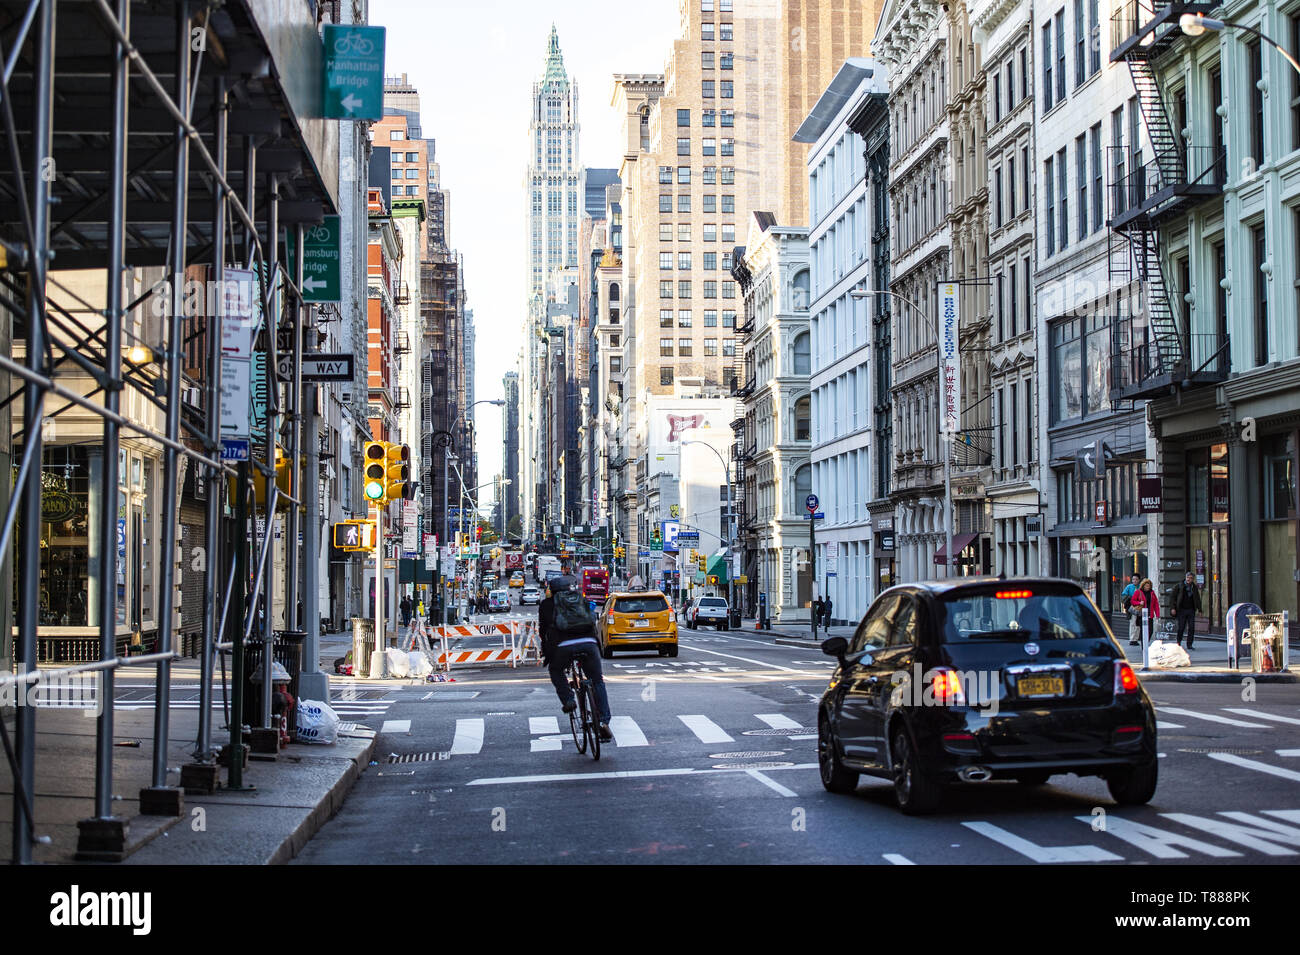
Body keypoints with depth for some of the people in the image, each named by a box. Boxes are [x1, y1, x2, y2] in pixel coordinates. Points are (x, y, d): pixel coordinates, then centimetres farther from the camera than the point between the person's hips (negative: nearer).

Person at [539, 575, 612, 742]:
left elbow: (544, 631, 24)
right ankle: (604, 723, 1)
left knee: (555, 670, 29)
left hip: (564, 646, -2)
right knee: (598, 682, 13)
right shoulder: (580, 599, 27)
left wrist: (547, 655, 35)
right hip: (589, 643, 2)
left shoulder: (546, 605, 21)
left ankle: (568, 699, 8)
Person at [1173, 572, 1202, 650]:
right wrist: (1173, 608, -6)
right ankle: (1178, 642, 16)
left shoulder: (1194, 588, 9)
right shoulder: (1180, 586, 1)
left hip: (1191, 610, 2)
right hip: (1182, 610, -2)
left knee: (1191, 628, -3)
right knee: (1181, 627, -1)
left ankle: (1189, 644, 5)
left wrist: (1199, 609, 10)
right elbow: (1174, 597, 2)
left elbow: (1197, 599, 16)